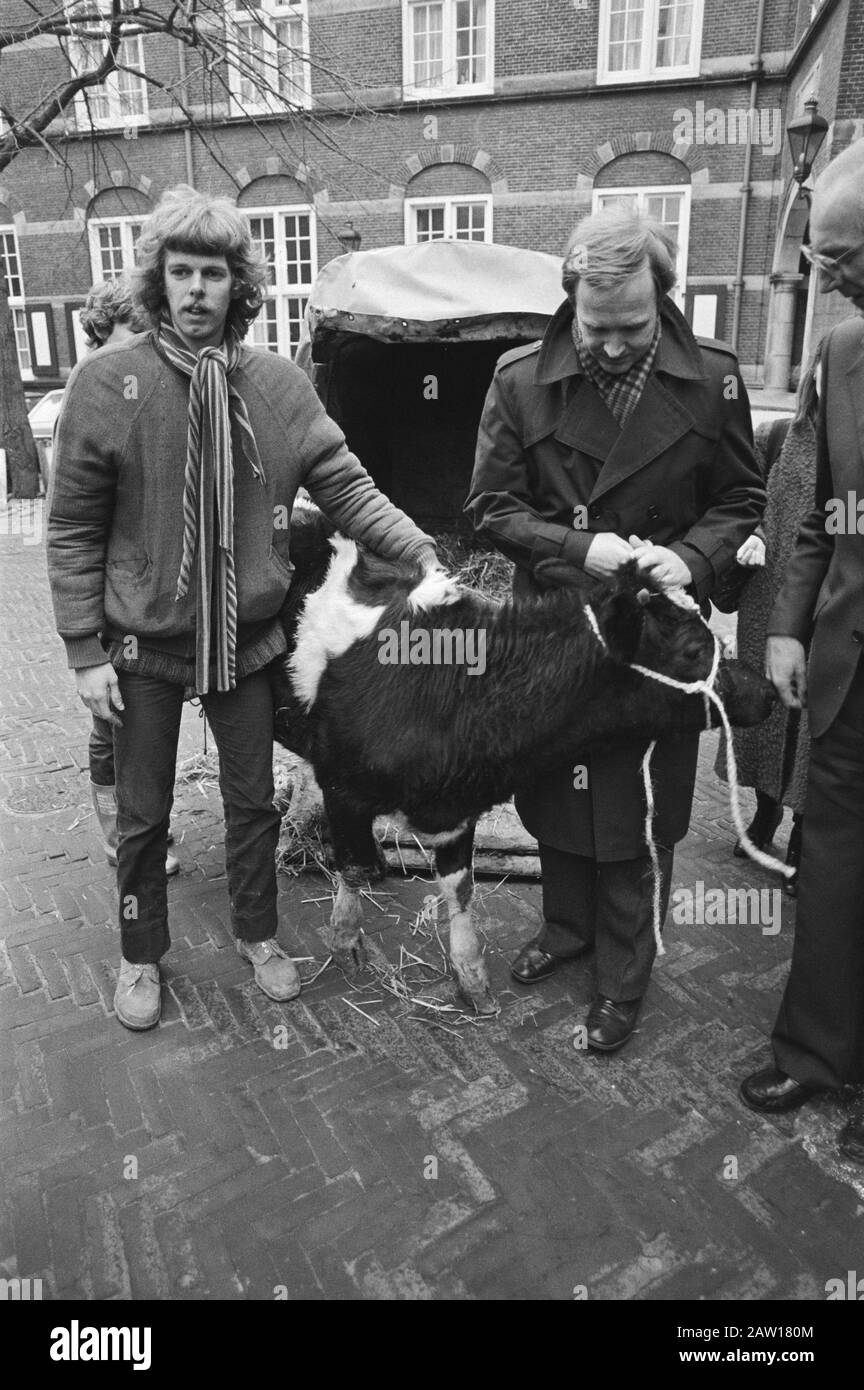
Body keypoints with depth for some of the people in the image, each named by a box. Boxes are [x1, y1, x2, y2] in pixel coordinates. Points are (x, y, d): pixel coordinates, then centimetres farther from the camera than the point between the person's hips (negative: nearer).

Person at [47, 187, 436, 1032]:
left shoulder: (280, 385, -4)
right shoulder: (104, 384, -9)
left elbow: (347, 487, -4)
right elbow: (72, 532, -6)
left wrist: (420, 550, -19)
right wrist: (86, 651, -8)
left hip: (247, 637, 2)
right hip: (142, 644, -1)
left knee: (253, 798, 16)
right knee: (142, 813, 13)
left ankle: (257, 934, 39)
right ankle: (141, 955, 36)